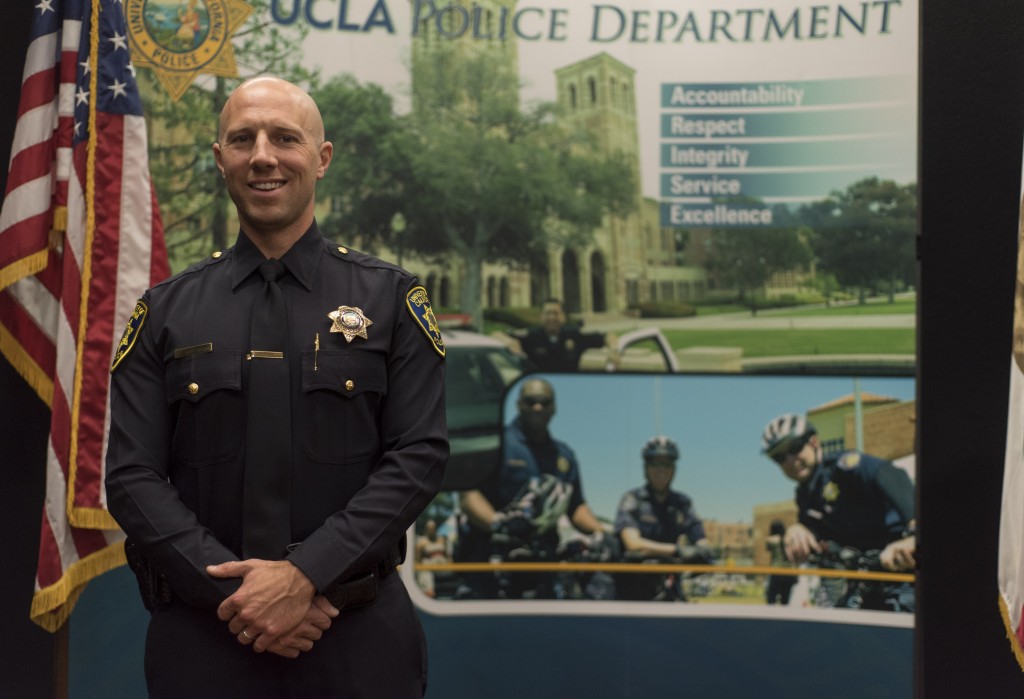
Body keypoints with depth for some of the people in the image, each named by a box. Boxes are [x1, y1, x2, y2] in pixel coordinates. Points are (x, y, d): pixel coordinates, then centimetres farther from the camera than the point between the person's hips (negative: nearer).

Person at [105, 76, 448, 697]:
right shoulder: (165, 312, 6)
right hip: (203, 630, 1)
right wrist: (234, 591, -13)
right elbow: (133, 476, 0)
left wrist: (304, 576, -15)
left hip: (361, 632, -1)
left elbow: (420, 456, -6)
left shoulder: (391, 298, 2)